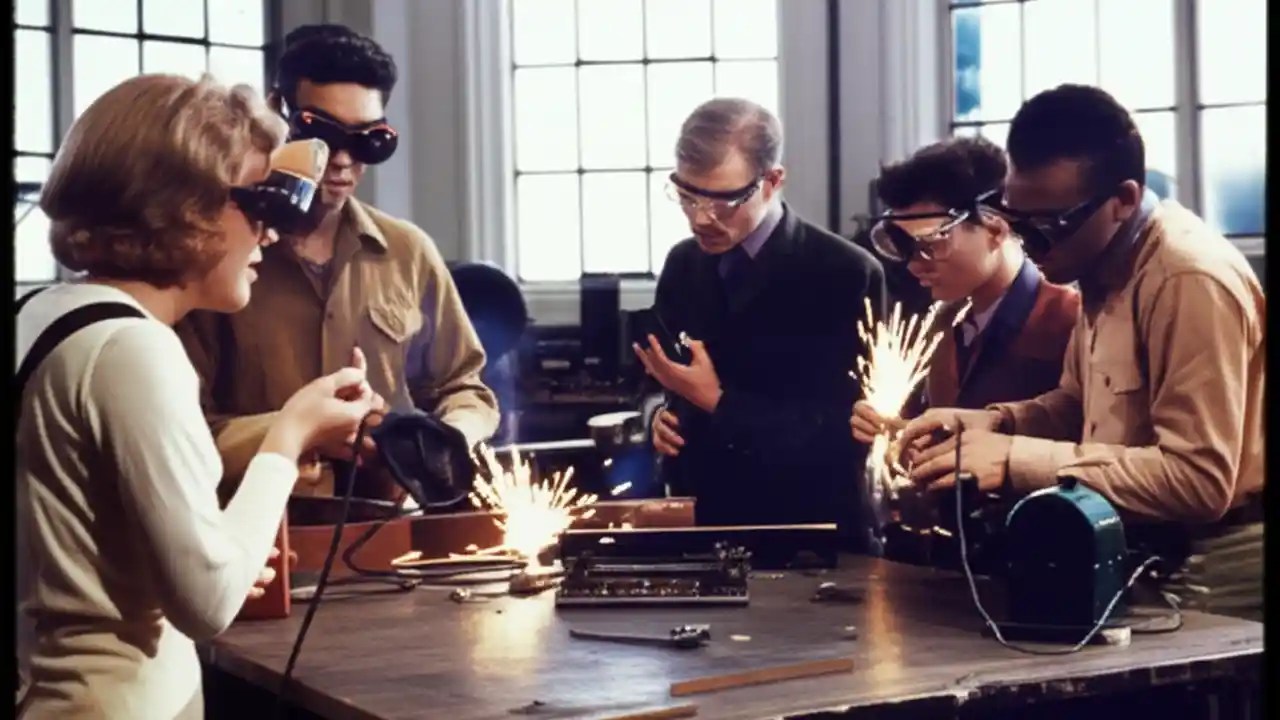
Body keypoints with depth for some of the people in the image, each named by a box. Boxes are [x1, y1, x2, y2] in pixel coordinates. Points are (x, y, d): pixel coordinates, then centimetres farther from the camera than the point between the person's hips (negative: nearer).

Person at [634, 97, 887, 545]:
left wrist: (718, 401, -18)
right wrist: (663, 414, -6)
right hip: (696, 518, 1)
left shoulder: (846, 275, -11)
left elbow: (843, 435, -14)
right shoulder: (682, 264, 6)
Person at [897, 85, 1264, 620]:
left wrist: (1017, 460, -25)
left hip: (1207, 575, -8)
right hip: (1142, 555, 8)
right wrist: (993, 424, 0)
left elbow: (1200, 479, -26)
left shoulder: (1190, 281, -22)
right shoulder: (1103, 260, 6)